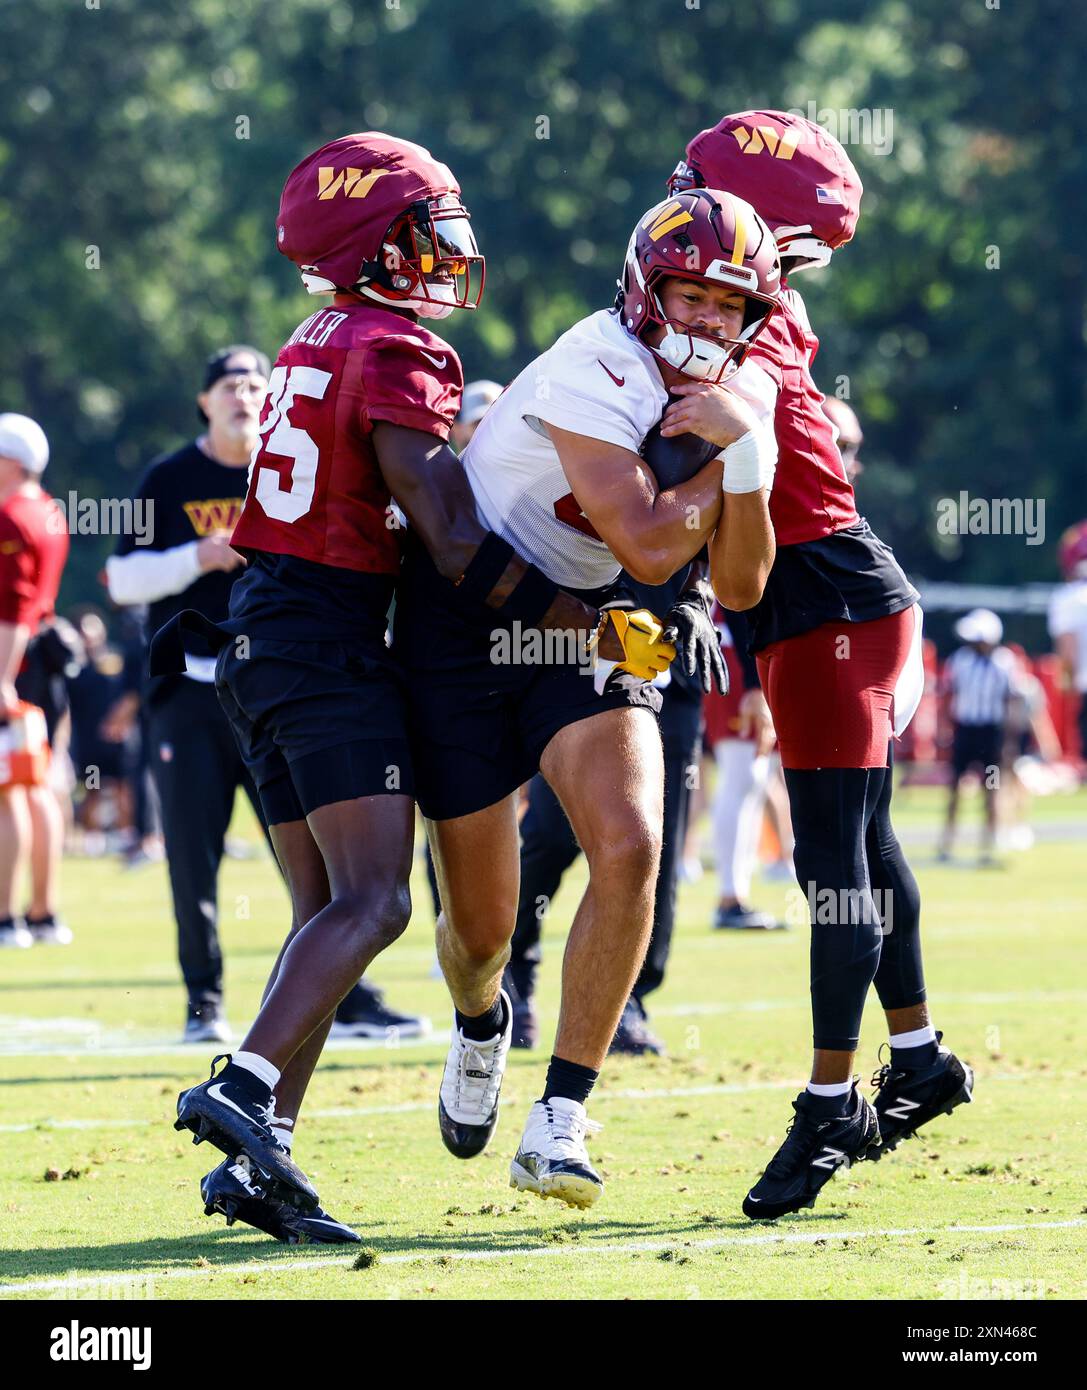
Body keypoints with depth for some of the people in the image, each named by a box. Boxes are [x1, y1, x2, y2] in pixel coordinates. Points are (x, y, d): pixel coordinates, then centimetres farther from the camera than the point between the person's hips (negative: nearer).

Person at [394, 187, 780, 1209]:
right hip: (465, 625, -5)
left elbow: (742, 583, -4)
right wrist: (721, 458, -16)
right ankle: (480, 1024, 43)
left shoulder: (740, 396, -1)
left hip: (586, 627, 5)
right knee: (482, 920, 3)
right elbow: (646, 547, -29)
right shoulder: (594, 371, -25)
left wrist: (746, 451, -18)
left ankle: (558, 1125, -12)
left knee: (628, 849, -21)